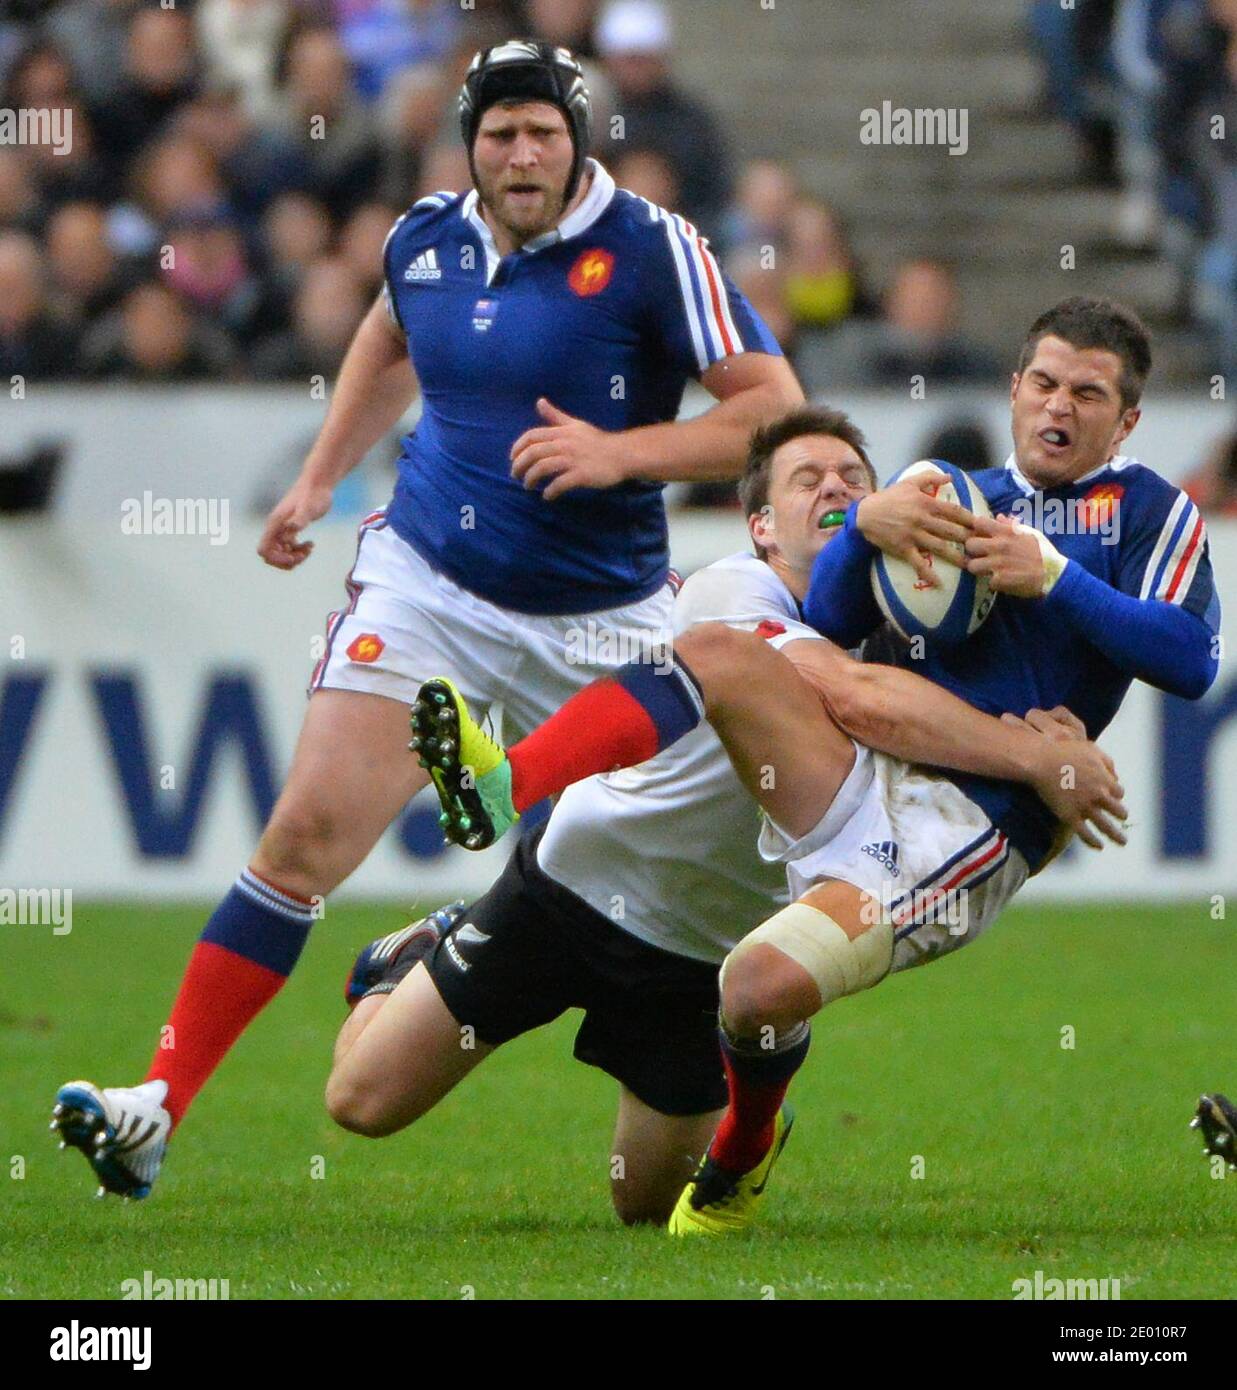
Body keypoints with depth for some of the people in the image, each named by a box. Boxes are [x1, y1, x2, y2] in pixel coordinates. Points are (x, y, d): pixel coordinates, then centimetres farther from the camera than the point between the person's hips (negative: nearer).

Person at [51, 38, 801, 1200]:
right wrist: (320, 477, 24)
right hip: (425, 581, 2)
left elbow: (773, 406, -13)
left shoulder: (648, 251, -12)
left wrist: (621, 453, -23)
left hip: (600, 615, -2)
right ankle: (160, 1103, -15)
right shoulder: (425, 240, 3)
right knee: (311, 829, -12)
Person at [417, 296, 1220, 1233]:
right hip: (864, 775, 5)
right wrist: (865, 525, -9)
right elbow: (831, 624, 10)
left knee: (765, 985, -26)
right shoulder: (958, 499, 24)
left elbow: (1192, 661, -8)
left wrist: (1053, 577, -14)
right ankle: (505, 787, -31)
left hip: (974, 830, -5)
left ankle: (743, 1156, 6)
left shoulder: (1153, 512, 10)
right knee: (718, 654, -21)